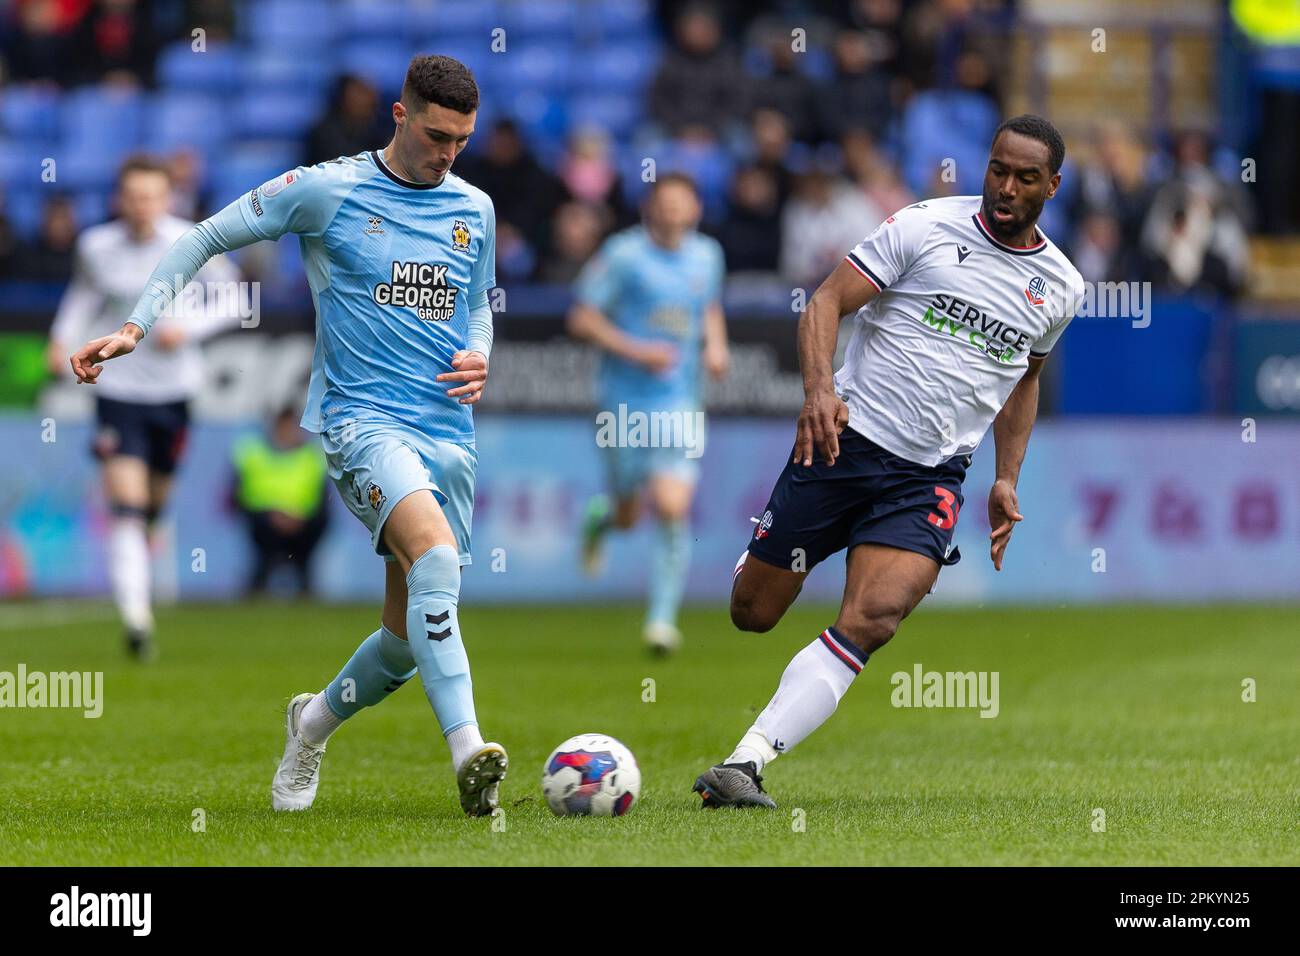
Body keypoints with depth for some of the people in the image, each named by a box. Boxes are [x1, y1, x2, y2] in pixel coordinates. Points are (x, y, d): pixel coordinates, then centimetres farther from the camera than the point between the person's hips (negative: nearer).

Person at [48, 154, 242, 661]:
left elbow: (232, 298, 1)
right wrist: (63, 337, 1)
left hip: (173, 388, 1)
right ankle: (136, 615, -23)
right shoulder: (96, 246, -6)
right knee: (125, 504, -16)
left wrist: (188, 328, -14)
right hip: (117, 386, -1)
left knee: (154, 503, 16)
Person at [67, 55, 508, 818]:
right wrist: (134, 328, -4)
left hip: (449, 433, 5)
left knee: (411, 636, 4)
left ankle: (314, 725, 35)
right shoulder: (326, 190, -4)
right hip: (361, 419, -5)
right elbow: (207, 238, 4)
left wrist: (479, 360, 4)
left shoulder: (475, 209, 11)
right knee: (435, 550, -33)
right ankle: (469, 753, -40)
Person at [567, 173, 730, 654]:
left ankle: (662, 619, -3)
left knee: (673, 510, -12)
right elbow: (582, 318, -7)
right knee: (628, 515, 7)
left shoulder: (707, 255, 8)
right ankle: (601, 514, 46)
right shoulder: (623, 253, -8)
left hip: (679, 402, 3)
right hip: (625, 398, -2)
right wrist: (636, 350, -18)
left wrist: (716, 346, 7)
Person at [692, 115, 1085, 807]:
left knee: (870, 622, -22)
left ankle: (744, 764, -23)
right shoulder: (925, 228, -5)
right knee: (752, 614, 5)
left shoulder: (1060, 288, 9)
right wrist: (819, 388, -24)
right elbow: (828, 301, -7)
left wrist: (1006, 479, 19)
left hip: (930, 480, 2)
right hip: (844, 440, -2)